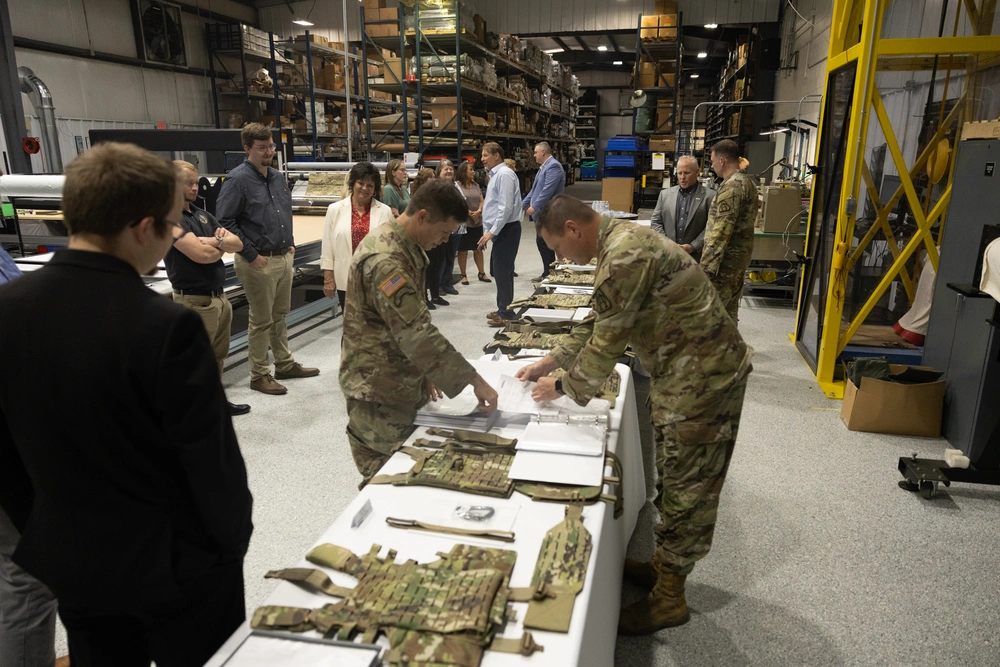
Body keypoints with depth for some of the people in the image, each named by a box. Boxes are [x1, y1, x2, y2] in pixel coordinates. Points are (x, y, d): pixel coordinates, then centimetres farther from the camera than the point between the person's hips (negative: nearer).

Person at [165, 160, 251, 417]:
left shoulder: (202, 214, 13)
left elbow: (237, 243, 7)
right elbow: (202, 254, -23)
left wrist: (214, 241, -14)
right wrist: (222, 245, -2)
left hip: (219, 297, 8)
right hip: (195, 301, -8)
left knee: (218, 356, 18)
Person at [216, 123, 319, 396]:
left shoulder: (278, 177, 10)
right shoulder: (238, 179, -13)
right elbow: (225, 221, -15)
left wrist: (290, 244, 13)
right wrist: (251, 255, -15)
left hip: (284, 258, 7)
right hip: (259, 262, -7)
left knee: (280, 315, 19)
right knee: (261, 321, 3)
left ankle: (285, 364, 32)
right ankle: (259, 375, 15)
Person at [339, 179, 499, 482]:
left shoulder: (407, 247, 7)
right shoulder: (385, 260, -26)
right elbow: (416, 333, -30)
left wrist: (423, 371, 11)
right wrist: (475, 381, -26)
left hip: (403, 384, 9)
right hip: (378, 391, -9)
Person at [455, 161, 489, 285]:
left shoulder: (475, 185, 13)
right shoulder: (456, 185, -6)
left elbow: (481, 201, 10)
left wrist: (478, 212, -9)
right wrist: (469, 213, -16)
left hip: (477, 222, 5)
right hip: (463, 222, -5)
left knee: (478, 249, 9)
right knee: (463, 250, 1)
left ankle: (482, 273, 16)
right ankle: (463, 275, 9)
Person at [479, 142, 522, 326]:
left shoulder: (504, 174, -14)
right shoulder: (495, 175, 17)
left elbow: (506, 207, -22)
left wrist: (492, 232, -20)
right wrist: (487, 232, 18)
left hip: (506, 229, -10)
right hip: (500, 230, 10)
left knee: (502, 271, -6)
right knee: (499, 270, 15)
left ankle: (506, 313, 2)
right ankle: (503, 309, 25)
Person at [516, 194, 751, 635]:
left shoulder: (624, 254, -25)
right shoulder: (620, 241, 10)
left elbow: (607, 342, -21)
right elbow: (599, 322, 19)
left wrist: (563, 387, -6)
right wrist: (548, 362, 18)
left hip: (703, 376, -10)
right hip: (681, 372, 10)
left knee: (688, 485, 3)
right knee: (673, 477, 20)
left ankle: (669, 598, 17)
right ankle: (664, 564, 36)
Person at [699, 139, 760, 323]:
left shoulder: (731, 186, -17)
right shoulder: (747, 182, 15)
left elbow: (722, 230, -23)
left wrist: (708, 265, -23)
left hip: (726, 258, -10)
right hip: (739, 255, 10)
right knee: (729, 308, 15)